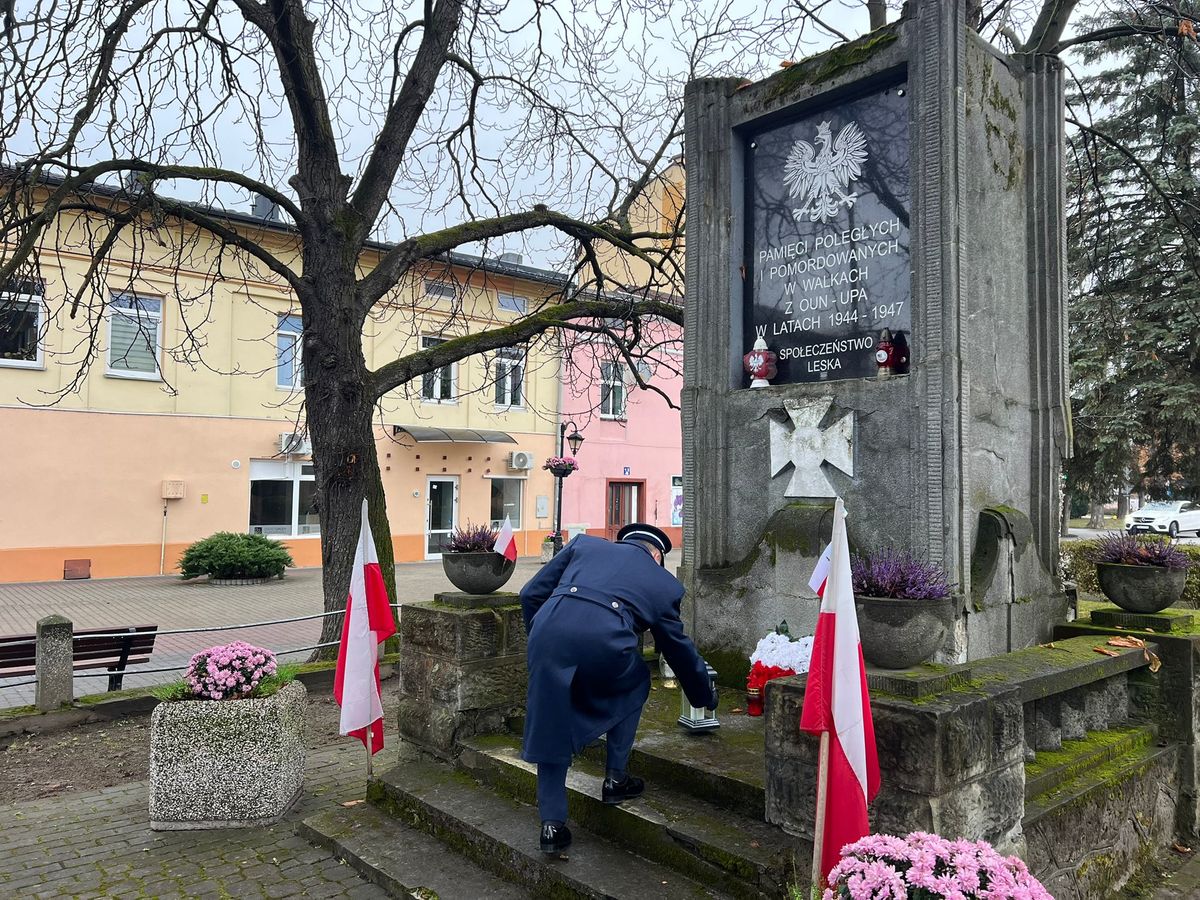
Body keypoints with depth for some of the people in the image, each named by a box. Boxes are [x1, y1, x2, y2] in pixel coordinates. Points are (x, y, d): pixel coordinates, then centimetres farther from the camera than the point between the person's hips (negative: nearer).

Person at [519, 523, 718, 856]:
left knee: (552, 728, 22)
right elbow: (680, 649, 37)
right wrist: (707, 696, 54)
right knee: (634, 685, 31)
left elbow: (531, 594, 23)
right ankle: (615, 778, 34)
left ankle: (552, 824, 24)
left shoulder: (585, 544, 29)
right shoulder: (664, 583, 26)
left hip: (548, 631, 2)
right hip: (604, 640, -2)